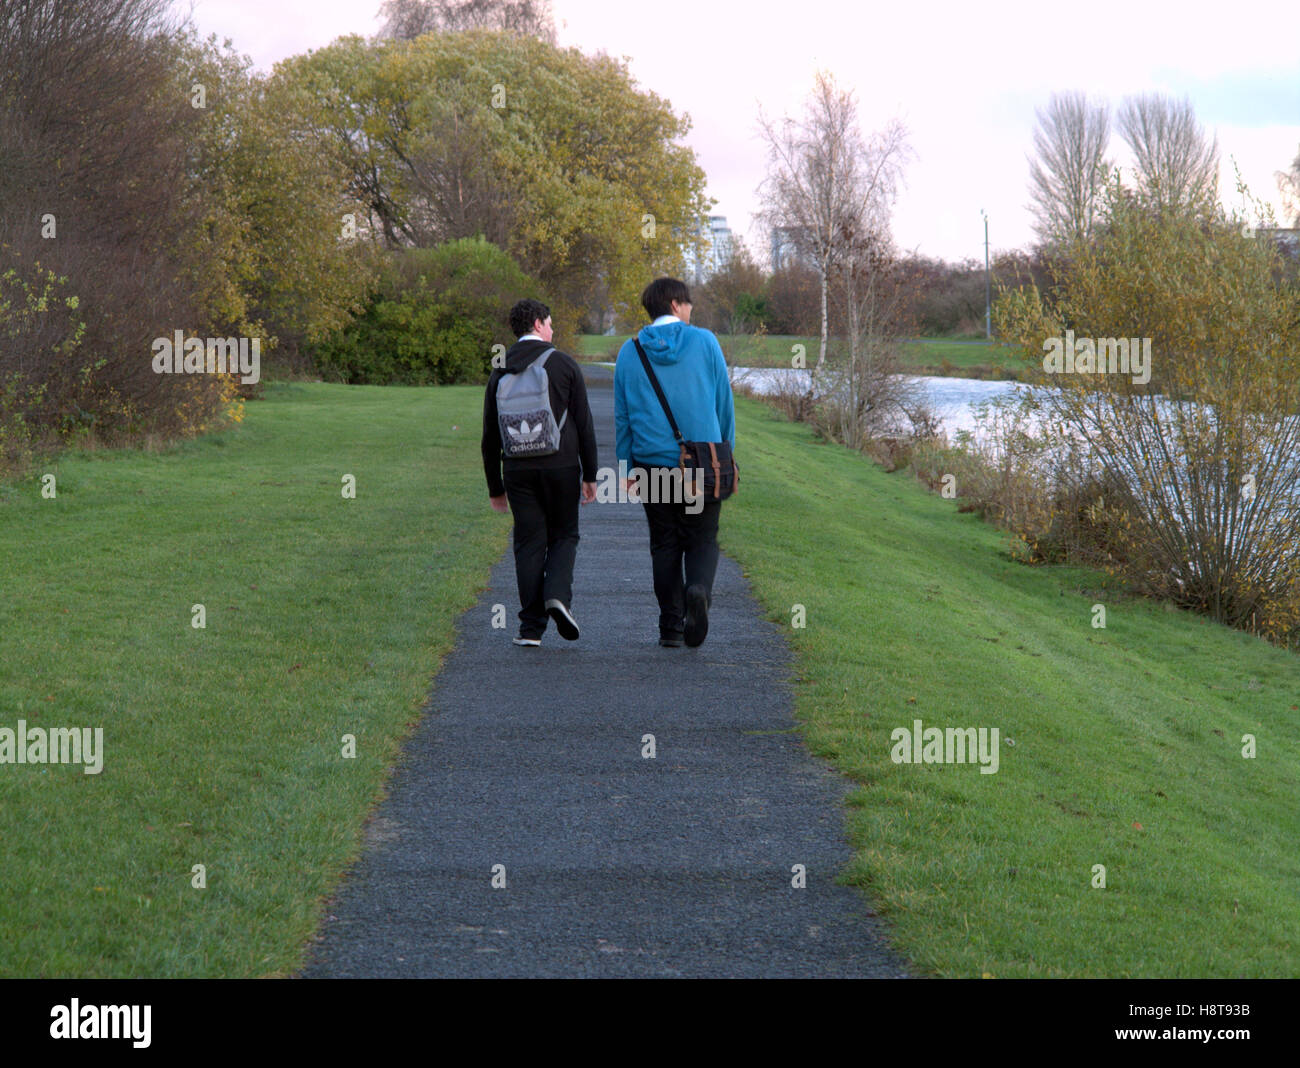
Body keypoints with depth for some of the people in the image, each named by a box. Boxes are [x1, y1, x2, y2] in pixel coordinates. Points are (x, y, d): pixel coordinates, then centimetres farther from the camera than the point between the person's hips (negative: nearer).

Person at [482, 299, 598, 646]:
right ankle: (558, 596, -14)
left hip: (518, 470, 2)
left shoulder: (500, 373, 7)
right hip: (561, 465, -2)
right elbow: (584, 424, -3)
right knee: (564, 536, 12)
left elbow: (490, 437, 9)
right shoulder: (564, 364, -1)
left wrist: (495, 487, 16)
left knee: (529, 543, 5)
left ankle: (531, 627, 1)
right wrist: (590, 475, 3)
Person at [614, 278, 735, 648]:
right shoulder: (705, 342, -1)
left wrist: (628, 468, 12)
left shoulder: (629, 352, 4)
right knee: (702, 540, 7)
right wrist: (727, 451, 13)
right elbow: (724, 402, 3)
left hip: (652, 464, 1)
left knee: (665, 545, 10)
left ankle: (671, 626, 4)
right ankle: (699, 590, -23)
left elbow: (622, 416, 7)